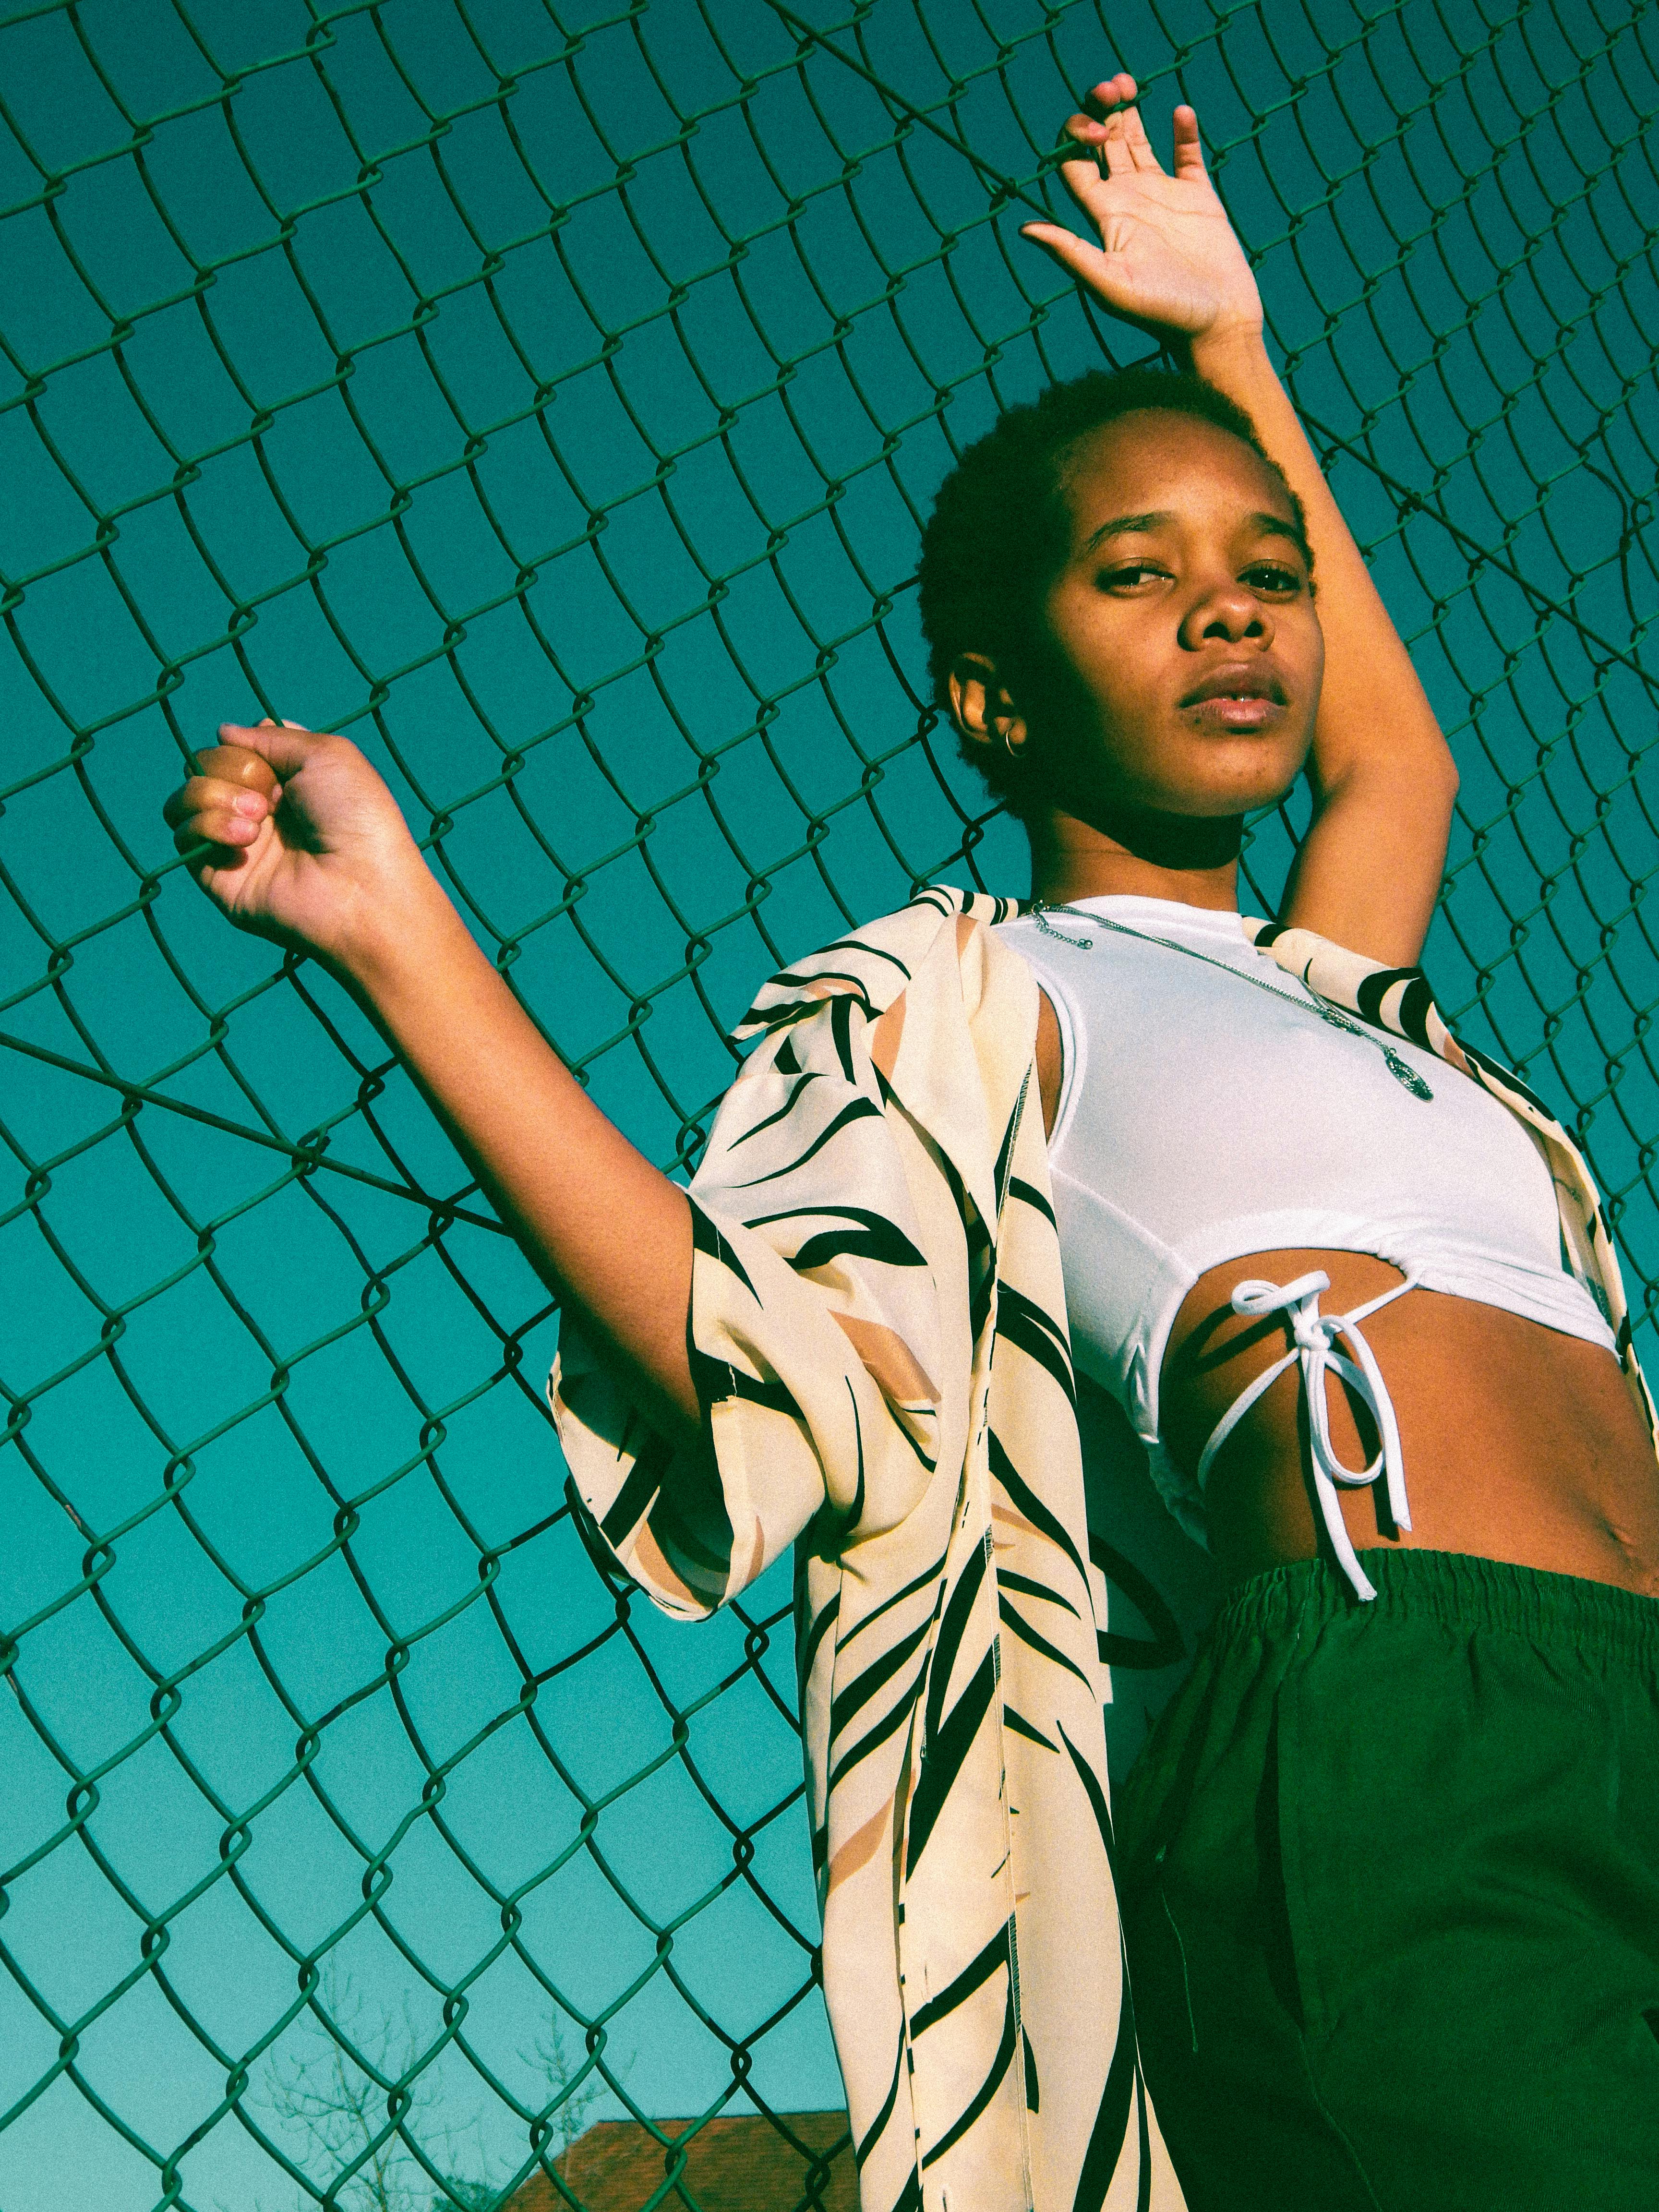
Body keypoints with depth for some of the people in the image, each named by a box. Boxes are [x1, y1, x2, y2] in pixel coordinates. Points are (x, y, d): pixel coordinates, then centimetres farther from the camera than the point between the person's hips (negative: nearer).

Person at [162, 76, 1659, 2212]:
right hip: (1406, 1753, -7)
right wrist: (400, 932, -14)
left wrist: (1228, 341, 50)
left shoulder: (1326, 988, 28)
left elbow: (1393, 757, 48)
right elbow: (771, 1365, -9)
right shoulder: (973, 994, 8)